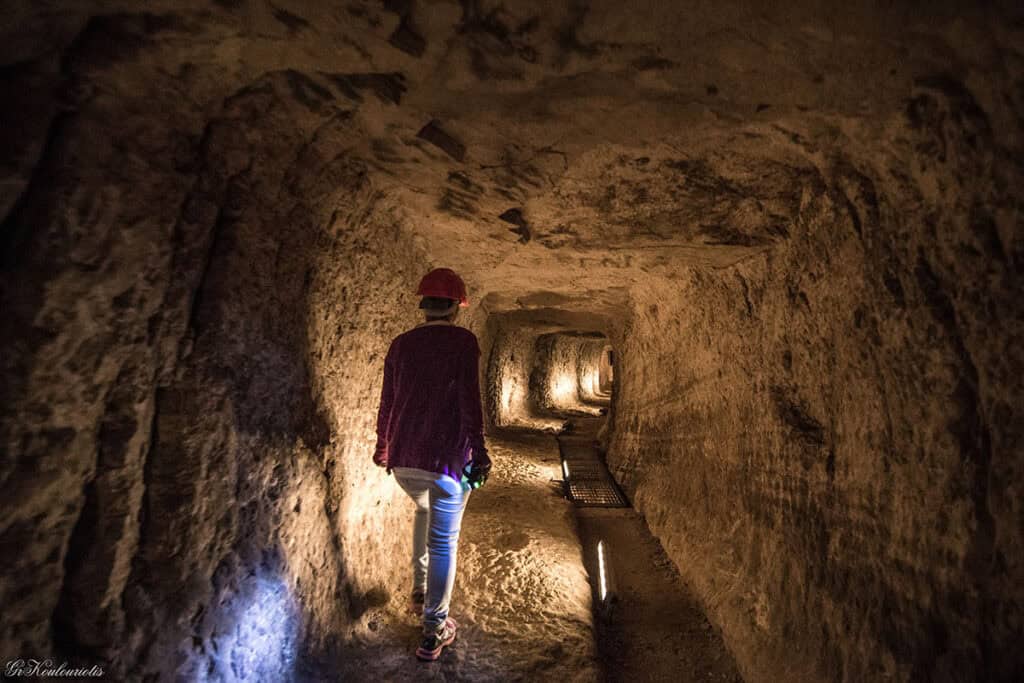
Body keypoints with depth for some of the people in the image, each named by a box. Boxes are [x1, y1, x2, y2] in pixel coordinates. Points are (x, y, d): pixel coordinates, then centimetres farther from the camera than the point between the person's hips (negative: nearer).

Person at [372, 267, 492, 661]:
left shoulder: (401, 344, 6)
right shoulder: (462, 341, -8)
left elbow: (387, 401, 11)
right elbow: (469, 400, -14)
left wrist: (383, 446, 23)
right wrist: (478, 451, -7)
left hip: (403, 458, 5)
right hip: (447, 458, -5)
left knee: (424, 510, 33)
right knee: (444, 541, 9)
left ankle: (419, 588, 36)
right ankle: (434, 631, 19)